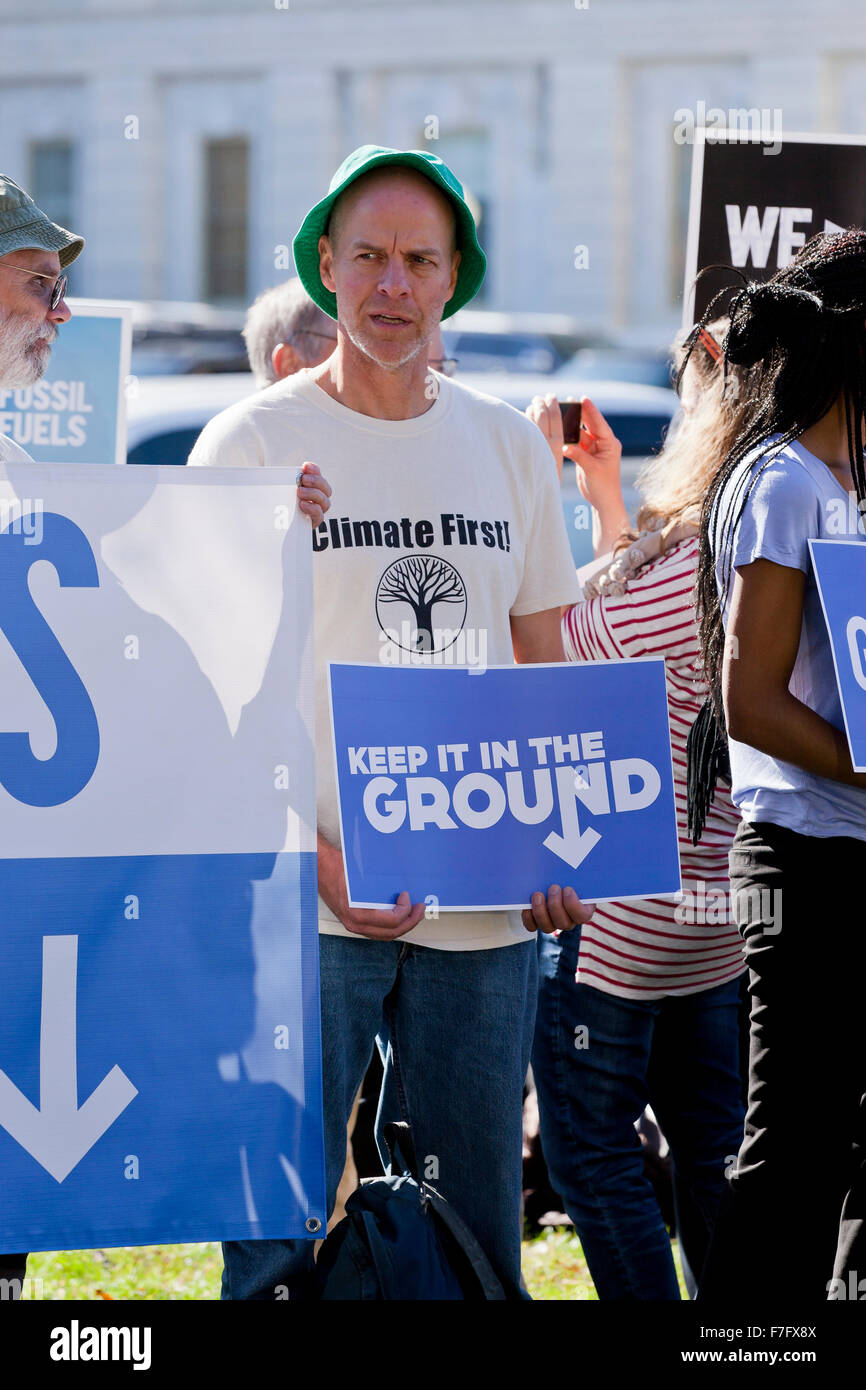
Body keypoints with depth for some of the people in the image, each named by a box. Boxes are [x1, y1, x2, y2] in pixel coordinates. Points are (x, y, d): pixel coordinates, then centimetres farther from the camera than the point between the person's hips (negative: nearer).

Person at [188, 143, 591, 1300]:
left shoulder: (507, 444, 11)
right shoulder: (253, 444, -2)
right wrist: (317, 861, -17)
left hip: (490, 904, 4)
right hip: (308, 904, -4)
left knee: (478, 1225, 8)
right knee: (275, 1224, -1)